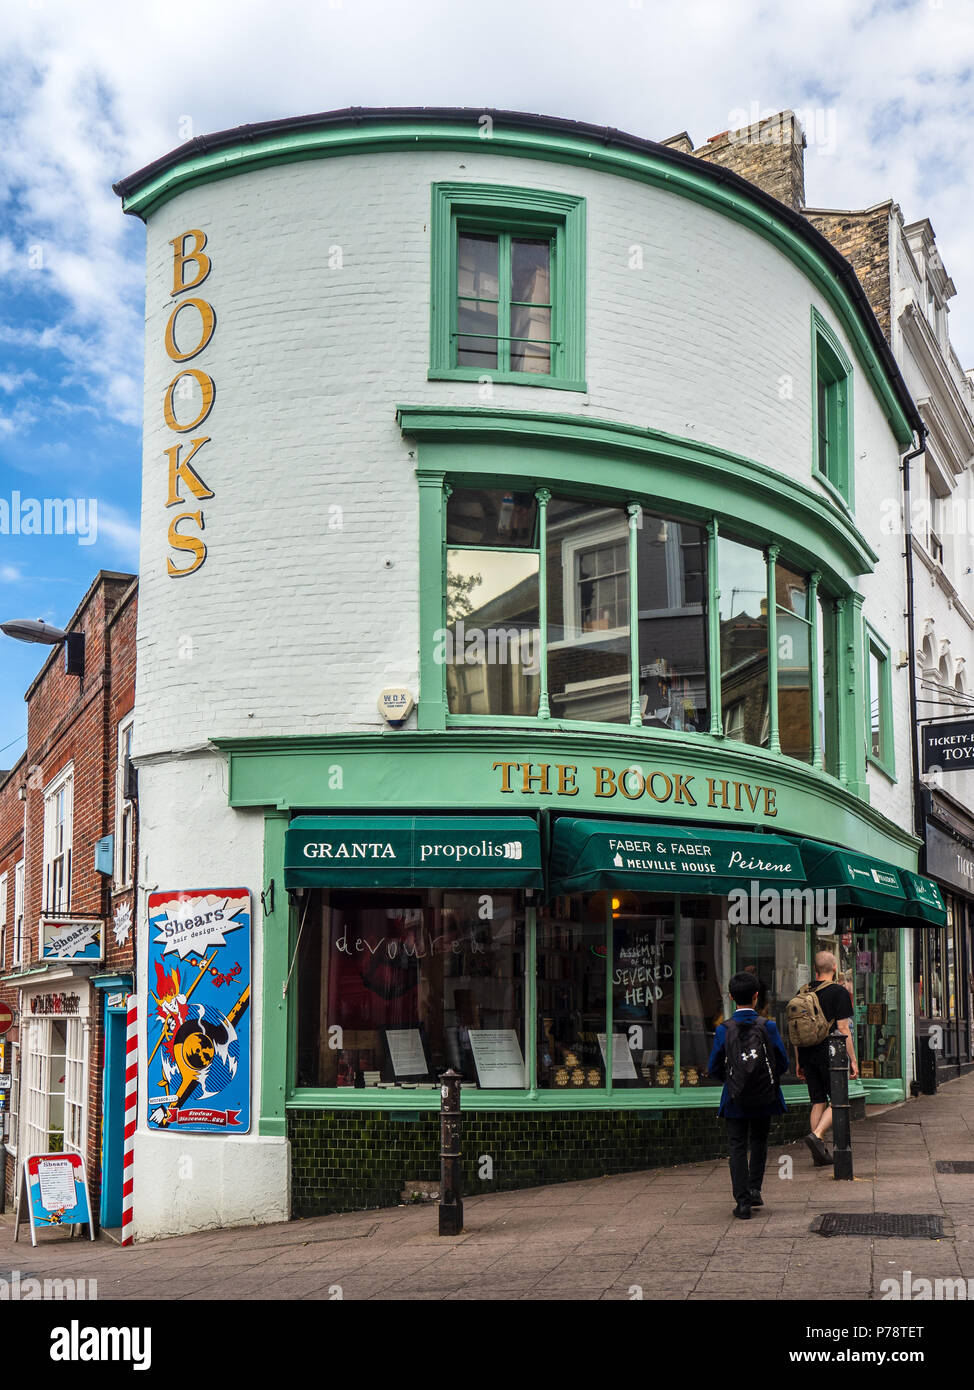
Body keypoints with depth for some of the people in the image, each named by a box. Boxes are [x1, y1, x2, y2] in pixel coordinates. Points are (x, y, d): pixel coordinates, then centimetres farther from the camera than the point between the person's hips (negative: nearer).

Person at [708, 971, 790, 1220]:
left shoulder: (723, 1030, -11)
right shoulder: (768, 1027, -11)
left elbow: (714, 1068, -5)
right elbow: (783, 1063, -5)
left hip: (735, 1099, -1)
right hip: (765, 1098, 1)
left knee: (737, 1147, 6)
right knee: (759, 1142, 22)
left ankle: (743, 1201, 2)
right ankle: (754, 1189, 20)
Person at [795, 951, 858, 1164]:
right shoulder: (839, 992, -6)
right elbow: (843, 1030, -10)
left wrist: (798, 1062, 18)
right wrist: (853, 1060, -6)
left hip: (807, 1055, 5)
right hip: (830, 1055, -5)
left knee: (818, 1102, 10)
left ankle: (819, 1154, 8)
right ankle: (816, 1135, -18)